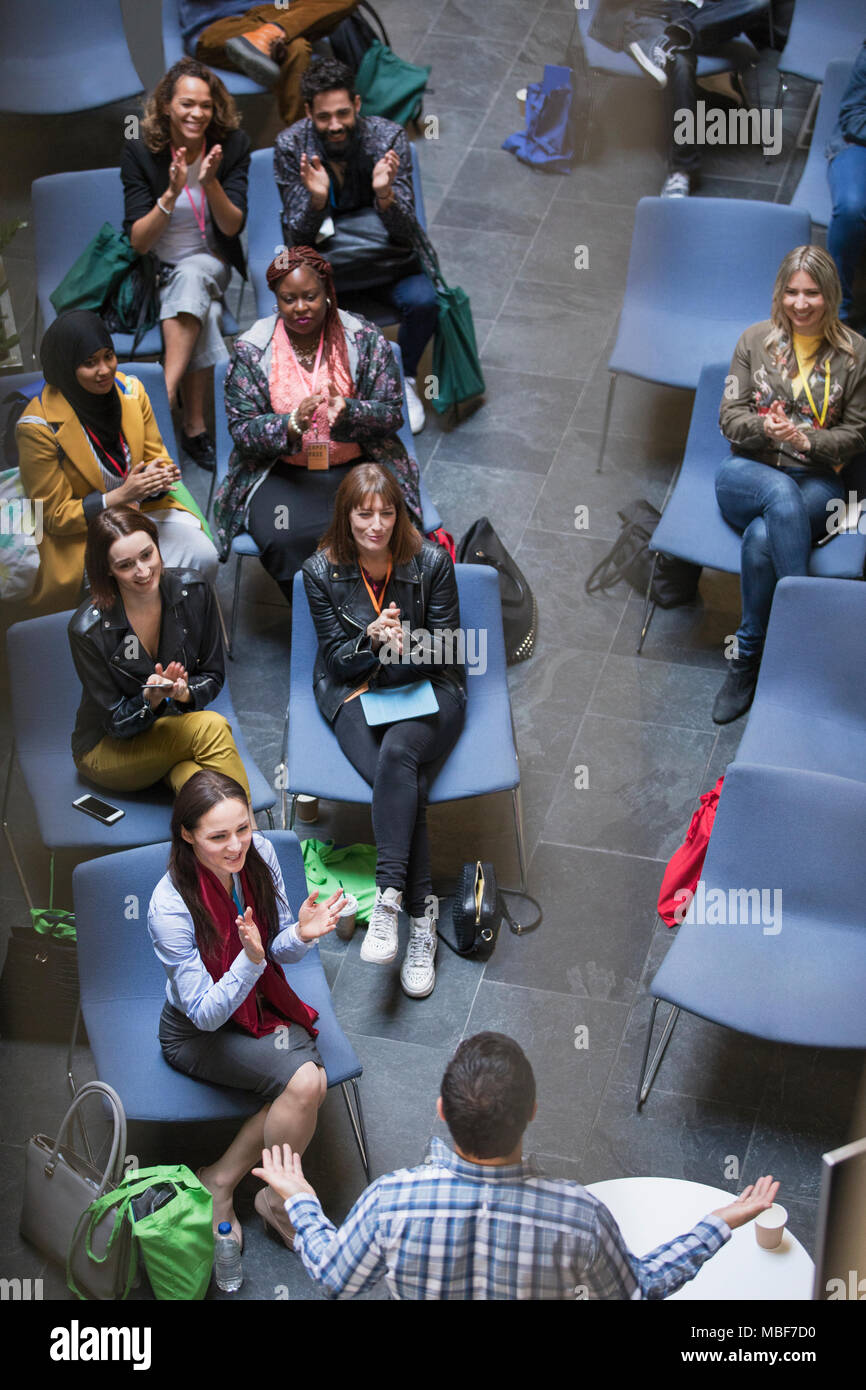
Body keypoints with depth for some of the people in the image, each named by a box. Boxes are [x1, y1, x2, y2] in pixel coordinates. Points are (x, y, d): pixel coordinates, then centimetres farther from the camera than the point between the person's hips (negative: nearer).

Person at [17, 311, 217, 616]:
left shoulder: (129, 390, -3)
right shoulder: (38, 426, -18)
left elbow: (156, 455, 10)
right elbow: (55, 515, -12)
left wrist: (158, 476, -16)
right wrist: (121, 495, -24)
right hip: (81, 536, -5)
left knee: (204, 557, -20)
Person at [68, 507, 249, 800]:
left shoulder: (193, 590, -12)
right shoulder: (87, 629, -22)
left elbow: (214, 676, -1)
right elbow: (116, 723, -14)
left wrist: (184, 692, -25)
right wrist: (150, 699, -36)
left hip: (179, 727, 3)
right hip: (108, 750, -3)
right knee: (212, 727, -30)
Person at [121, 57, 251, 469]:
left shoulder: (231, 146, -4)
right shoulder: (139, 152, -7)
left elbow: (232, 227, -8)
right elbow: (138, 241, -11)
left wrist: (210, 183, -25)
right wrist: (172, 194, -26)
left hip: (212, 267, 1)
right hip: (158, 275, -1)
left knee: (190, 274, -35)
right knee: (204, 315, -33)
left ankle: (165, 395, -40)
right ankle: (194, 426, -32)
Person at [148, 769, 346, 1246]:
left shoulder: (260, 854, -14)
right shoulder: (170, 907, -29)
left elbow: (280, 952, -1)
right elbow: (205, 1012, -24)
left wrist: (301, 934, -25)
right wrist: (250, 959, -40)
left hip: (262, 1002, 5)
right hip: (195, 1031, -5)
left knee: (314, 1081, -23)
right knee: (303, 1082, -26)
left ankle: (221, 1178, -3)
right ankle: (278, 1200, -1)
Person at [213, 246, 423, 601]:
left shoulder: (365, 339, 1)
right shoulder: (252, 349, 0)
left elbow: (392, 412, 0)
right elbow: (241, 429, -4)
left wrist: (348, 412, -23)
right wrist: (291, 423, -24)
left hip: (358, 465, 1)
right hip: (281, 473, 0)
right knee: (287, 539, -31)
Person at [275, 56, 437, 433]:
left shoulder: (387, 137, -17)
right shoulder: (291, 145, -15)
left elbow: (405, 232, -19)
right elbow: (297, 240, -14)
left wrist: (385, 196, -41)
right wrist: (316, 200, -36)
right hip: (322, 252, 0)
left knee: (422, 301, -29)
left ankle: (402, 380, 2)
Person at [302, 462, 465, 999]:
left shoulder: (431, 561, -4)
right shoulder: (321, 571, -2)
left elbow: (447, 649, 0)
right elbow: (338, 658, 1)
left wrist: (406, 643, -21)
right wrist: (372, 640, -21)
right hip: (356, 693, 1)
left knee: (397, 753, -36)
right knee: (406, 782, -30)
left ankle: (388, 899, -40)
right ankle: (422, 915, -29)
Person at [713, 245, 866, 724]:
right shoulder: (756, 339, 7)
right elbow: (730, 416, 5)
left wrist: (806, 440, -15)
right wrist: (765, 428, -18)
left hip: (817, 482, -1)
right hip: (748, 473, 1)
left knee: (762, 537, -35)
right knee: (782, 494, -38)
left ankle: (747, 661, -24)